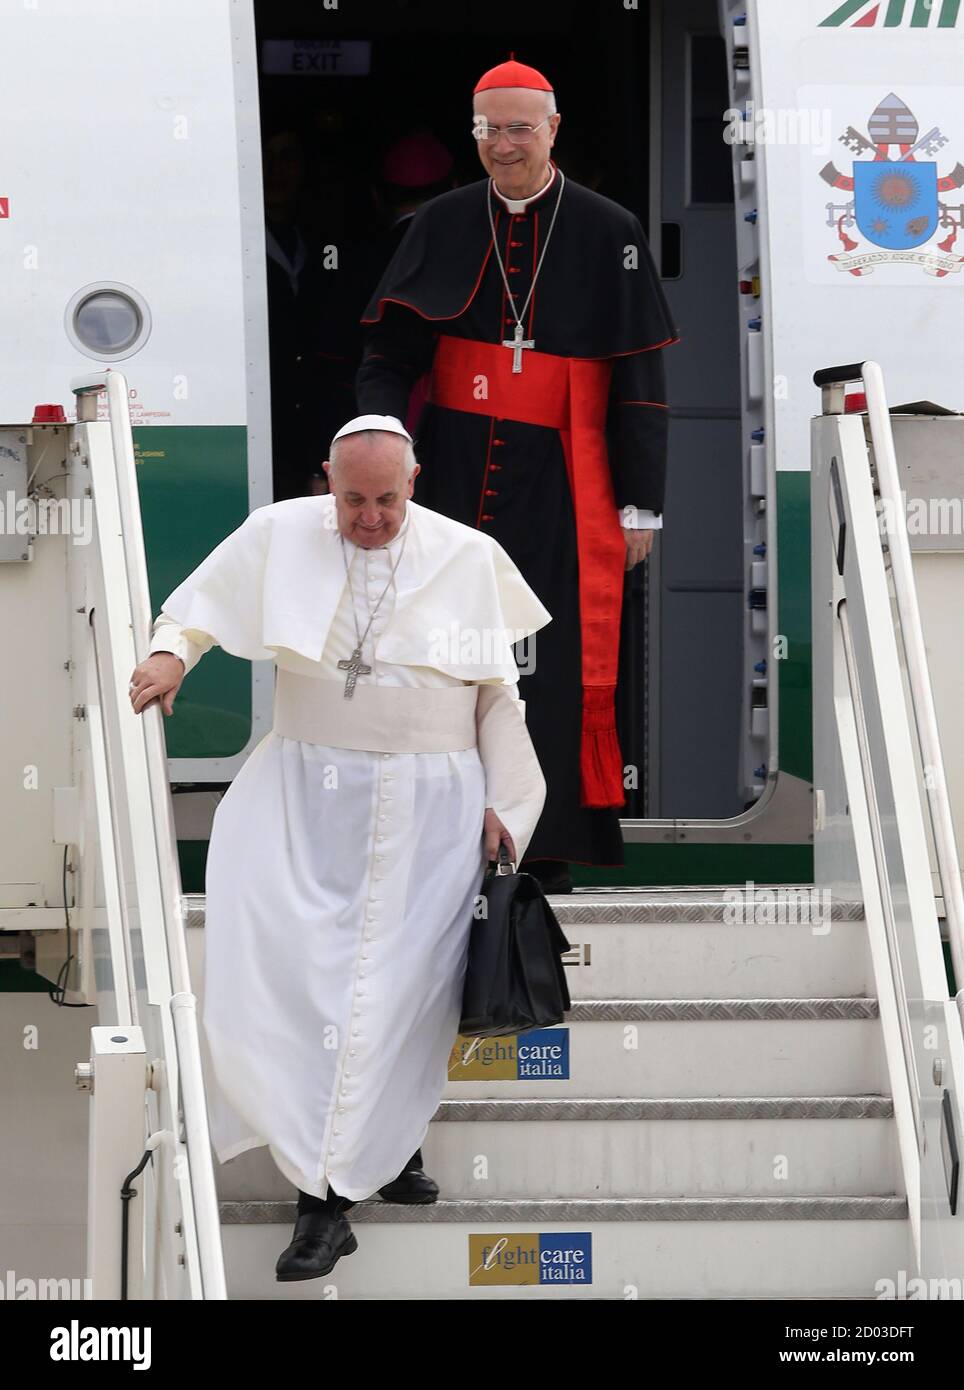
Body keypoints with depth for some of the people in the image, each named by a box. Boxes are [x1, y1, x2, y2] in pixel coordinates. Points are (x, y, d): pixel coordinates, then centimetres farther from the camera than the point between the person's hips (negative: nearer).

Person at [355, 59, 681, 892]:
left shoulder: (608, 234, 2)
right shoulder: (442, 225, 8)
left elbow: (639, 380, 2)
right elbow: (391, 352, 7)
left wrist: (639, 505, -1)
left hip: (561, 487, -2)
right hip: (456, 475, 2)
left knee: (558, 666, -3)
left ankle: (549, 853, 5)